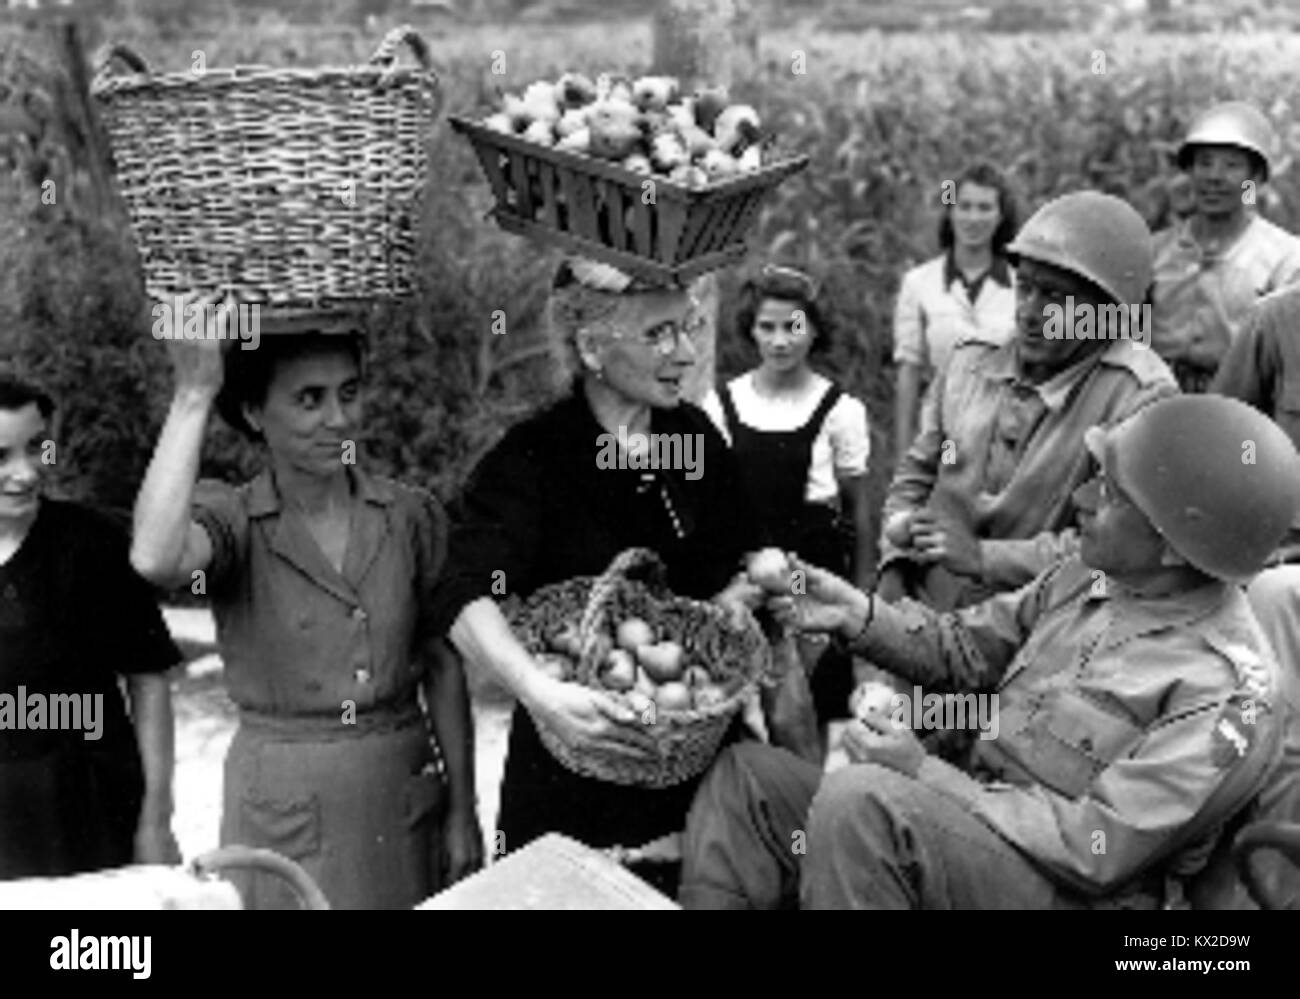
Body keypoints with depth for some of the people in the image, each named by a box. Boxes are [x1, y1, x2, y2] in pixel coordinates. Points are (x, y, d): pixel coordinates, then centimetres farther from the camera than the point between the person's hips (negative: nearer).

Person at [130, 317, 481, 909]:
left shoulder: (413, 516, -1)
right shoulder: (231, 520, -8)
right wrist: (193, 395, -27)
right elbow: (156, 559, -32)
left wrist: (463, 810, 5)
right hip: (284, 808, -2)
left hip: (406, 798, 2)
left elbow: (443, 667, 6)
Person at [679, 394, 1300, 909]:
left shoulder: (1226, 690, -18)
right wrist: (859, 615, -1)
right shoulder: (1088, 577, 6)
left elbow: (1098, 851, -21)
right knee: (746, 777, -1)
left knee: (859, 799, -31)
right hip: (978, 826, 8)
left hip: (1069, 892, -8)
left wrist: (925, 772, -18)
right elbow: (967, 649, 17)